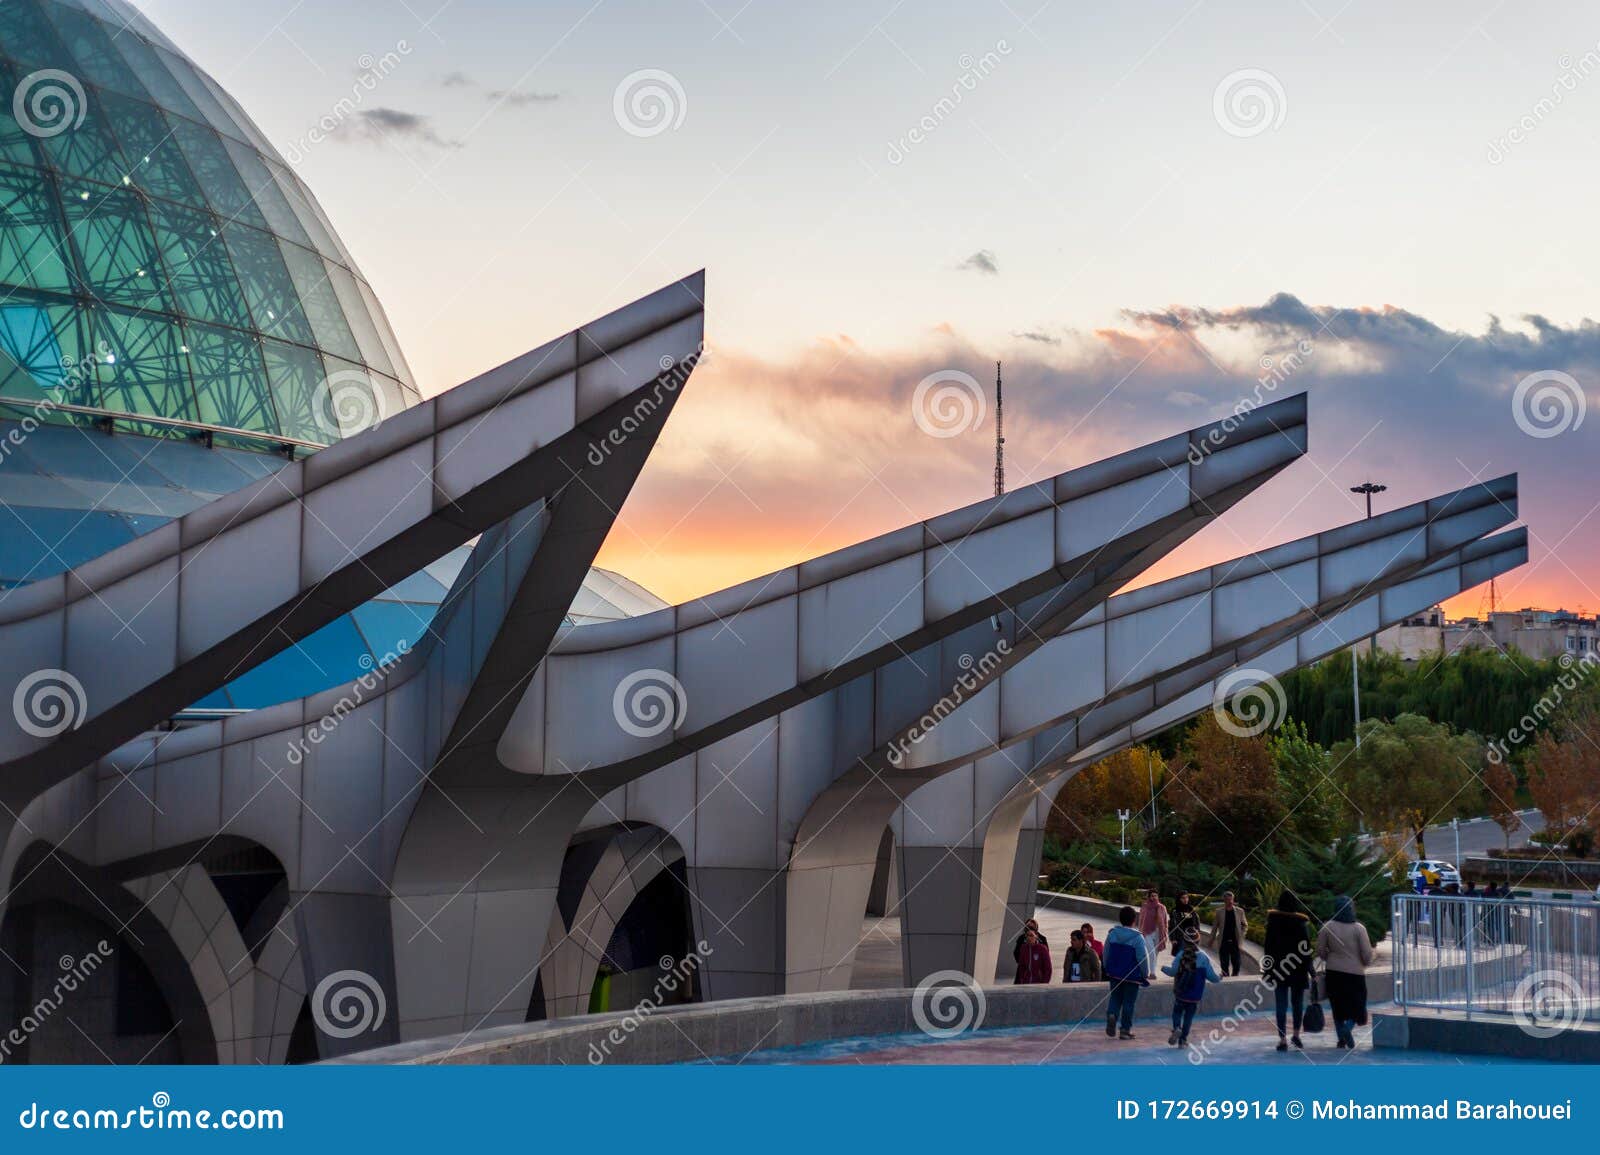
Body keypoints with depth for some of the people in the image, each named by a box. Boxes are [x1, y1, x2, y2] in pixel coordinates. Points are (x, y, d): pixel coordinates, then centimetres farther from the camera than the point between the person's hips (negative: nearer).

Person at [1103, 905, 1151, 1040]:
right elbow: (1143, 958, -12)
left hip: (1114, 973, 4)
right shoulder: (1137, 937, -15)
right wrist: (1145, 973, 3)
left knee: (1115, 998, 16)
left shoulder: (1112, 934, -1)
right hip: (1132, 976, -4)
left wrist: (1108, 969, 22)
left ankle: (1111, 1014, -13)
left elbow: (1106, 953, 8)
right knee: (1129, 1002, 6)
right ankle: (1125, 1029, 9)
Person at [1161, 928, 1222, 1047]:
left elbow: (1173, 971, -17)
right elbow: (1212, 976, -5)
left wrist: (1164, 968, 4)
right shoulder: (1204, 958, -7)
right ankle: (1183, 1039, 11)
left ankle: (1177, 1028, -10)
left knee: (1177, 1012, 17)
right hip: (1194, 997, 0)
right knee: (1188, 1016, 12)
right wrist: (1219, 978, 18)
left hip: (1180, 994, 0)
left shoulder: (1181, 955, -10)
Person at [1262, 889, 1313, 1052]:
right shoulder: (1302, 922, -7)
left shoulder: (1273, 922, -4)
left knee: (1281, 1006, 3)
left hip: (1277, 969, 0)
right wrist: (1308, 969, 0)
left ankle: (1283, 1040, 0)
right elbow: (1307, 948, -7)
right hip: (1299, 970, 0)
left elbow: (1268, 947, -2)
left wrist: (1267, 970, 5)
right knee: (1298, 1003, 17)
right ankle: (1296, 1035, 19)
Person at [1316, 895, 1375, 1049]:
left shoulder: (1328, 928, -5)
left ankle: (1342, 1040, 14)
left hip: (1333, 973, 2)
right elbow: (1367, 954, -9)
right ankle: (1348, 1028, -18)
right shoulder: (1358, 929, -10)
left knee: (1338, 1007, 13)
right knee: (1355, 1006, 10)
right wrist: (1366, 963, 13)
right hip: (1355, 973, -2)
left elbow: (1320, 951, 0)